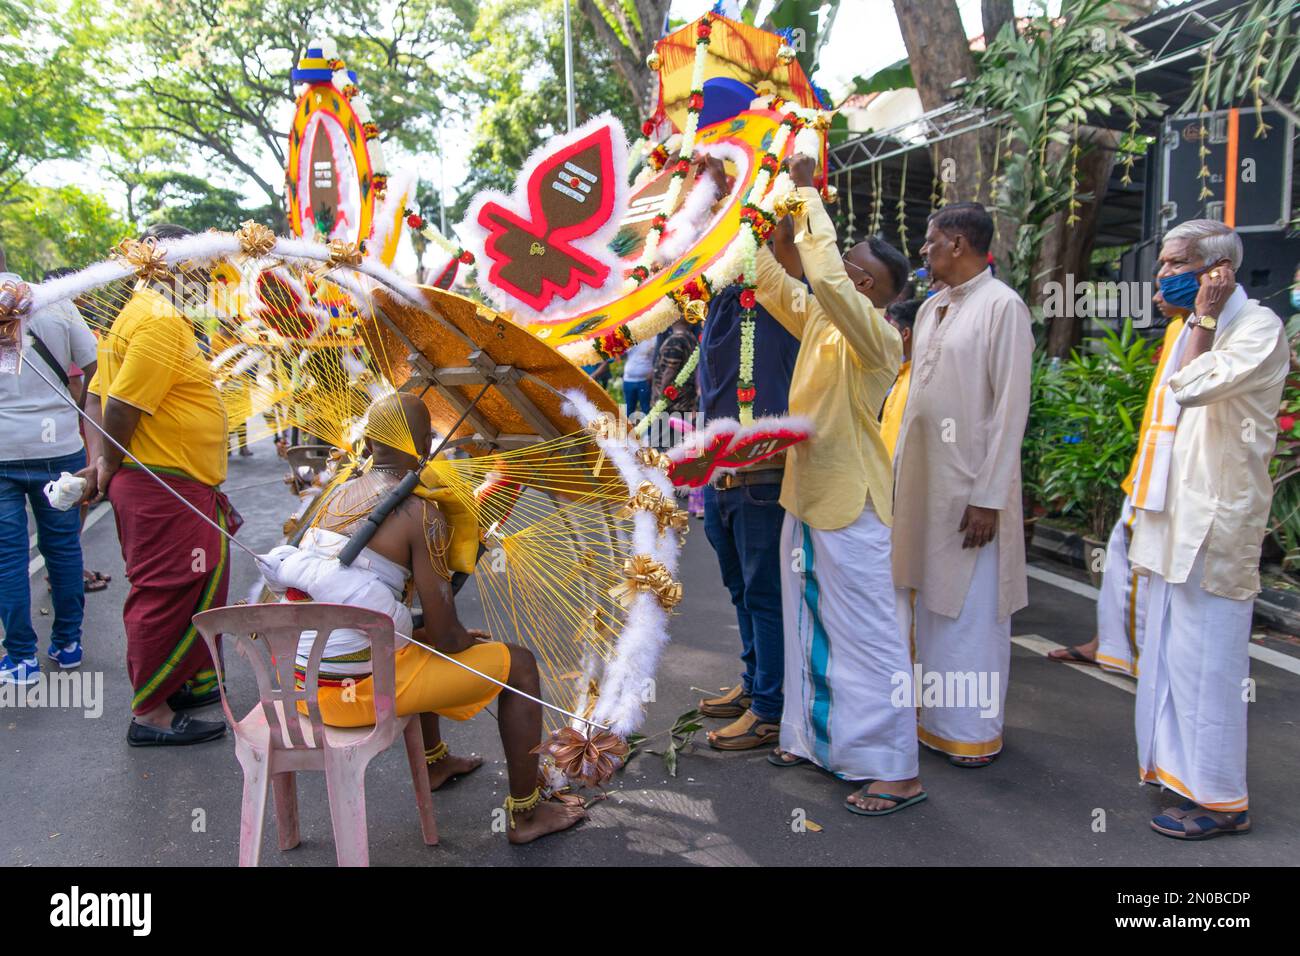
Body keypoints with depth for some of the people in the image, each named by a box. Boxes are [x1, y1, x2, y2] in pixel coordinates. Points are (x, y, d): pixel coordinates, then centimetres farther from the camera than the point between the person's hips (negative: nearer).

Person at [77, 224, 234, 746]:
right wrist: (110, 466, -8)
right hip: (166, 488, -11)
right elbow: (122, 404, -23)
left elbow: (97, 395, 14)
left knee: (184, 591, 21)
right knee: (170, 595, -2)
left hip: (177, 485, 11)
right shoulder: (159, 320, -18)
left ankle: (175, 682, 35)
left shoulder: (143, 314, 15)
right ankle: (150, 713, 8)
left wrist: (100, 462, 4)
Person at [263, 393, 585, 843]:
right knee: (519, 664, 7)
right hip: (357, 687, -8)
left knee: (416, 642, 38)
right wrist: (470, 640, 11)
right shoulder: (421, 514, -14)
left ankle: (434, 761, 54)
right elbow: (445, 636, -14)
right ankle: (525, 814, 19)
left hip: (299, 681, 8)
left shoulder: (338, 494, 8)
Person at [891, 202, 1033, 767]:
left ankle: (974, 732, 17)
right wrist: (899, 468, 12)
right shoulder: (932, 308, 13)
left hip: (970, 487, -7)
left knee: (971, 612, 2)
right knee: (931, 604, 14)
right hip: (922, 482, 7)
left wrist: (988, 498, -17)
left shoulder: (1002, 307, -10)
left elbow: (1011, 410, -14)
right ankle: (938, 719, 27)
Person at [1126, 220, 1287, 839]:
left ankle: (1220, 800, 7)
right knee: (1171, 651, 16)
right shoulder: (1193, 328, 17)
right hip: (1177, 515, 9)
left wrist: (1204, 318, -13)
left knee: (1205, 658, -4)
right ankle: (1180, 767, 29)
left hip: (1214, 520, -9)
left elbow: (1194, 387, -26)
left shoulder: (1258, 327, -12)